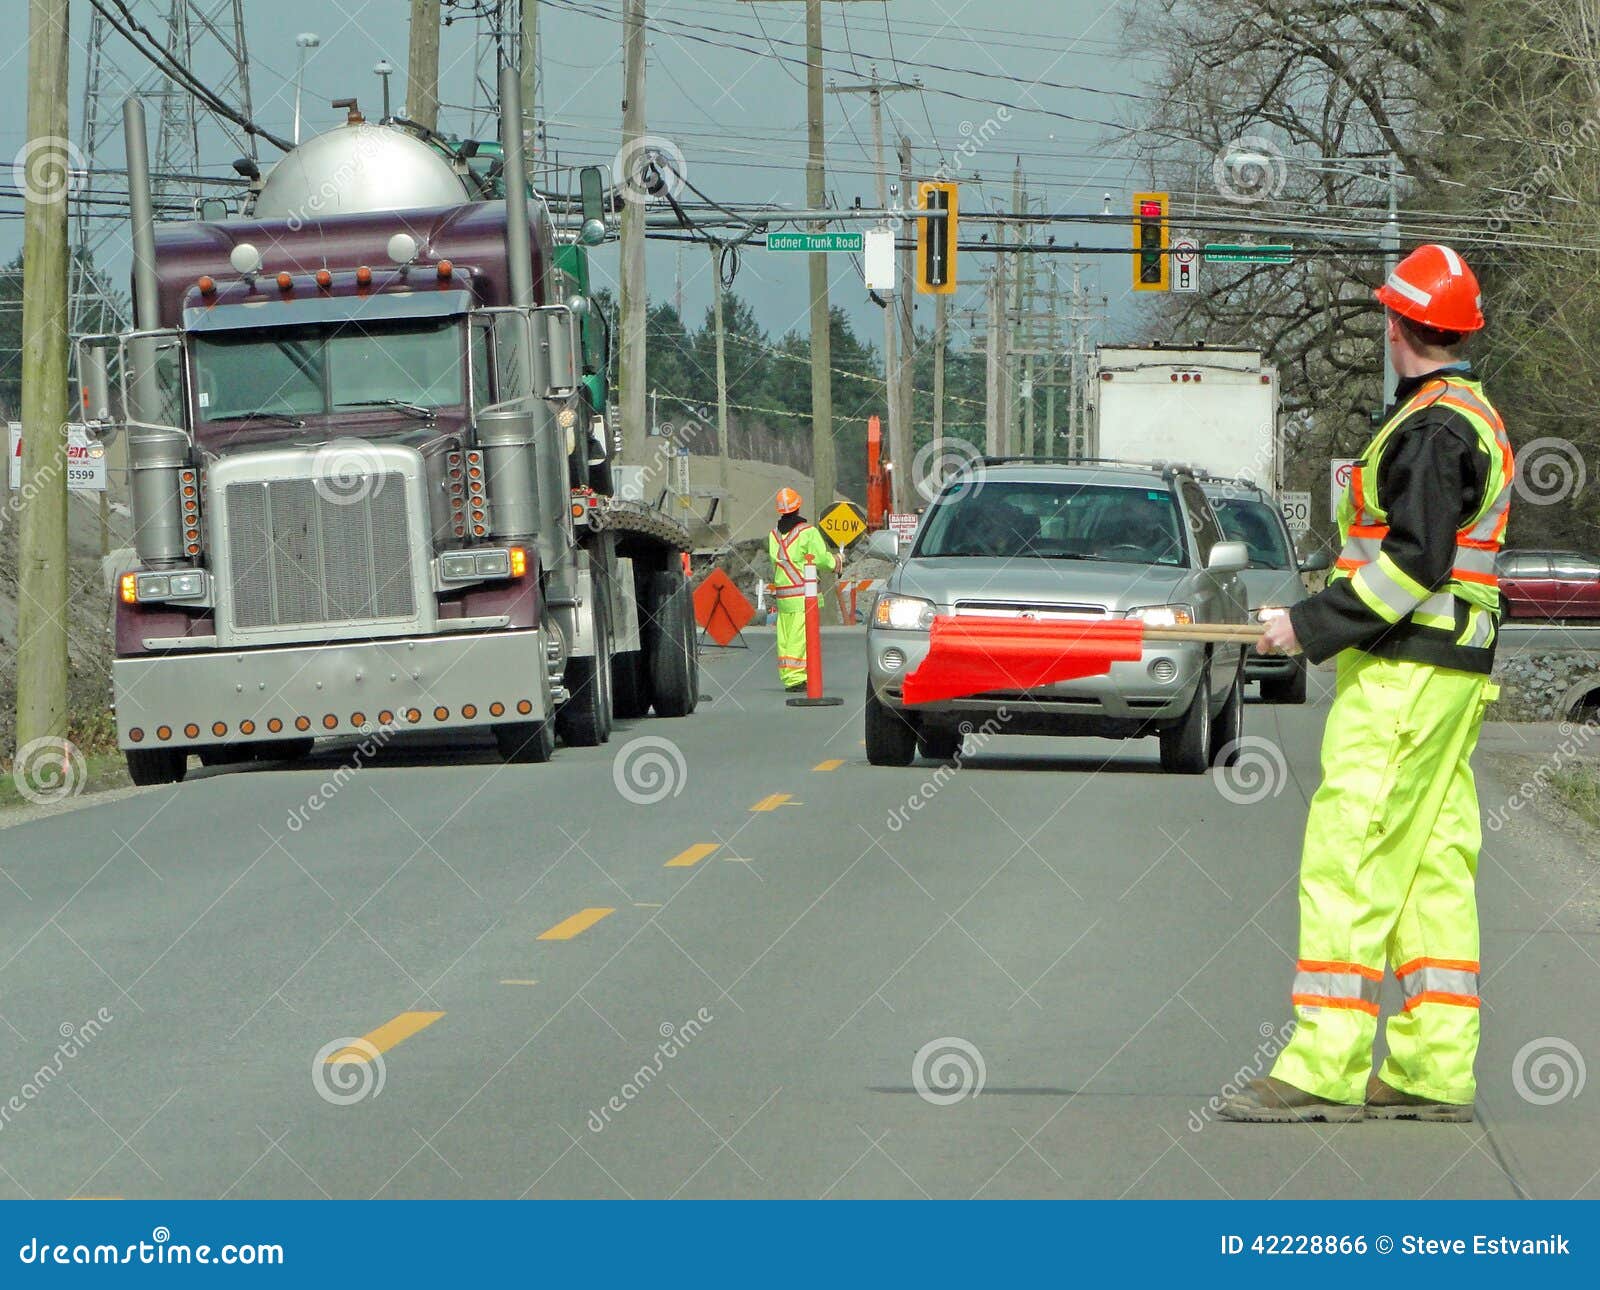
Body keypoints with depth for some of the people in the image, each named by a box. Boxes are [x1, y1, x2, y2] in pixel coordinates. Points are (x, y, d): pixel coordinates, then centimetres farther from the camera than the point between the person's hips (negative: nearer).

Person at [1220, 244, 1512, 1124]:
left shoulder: (1434, 429, -14)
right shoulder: (1474, 417, 18)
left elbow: (1413, 565, -21)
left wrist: (1314, 625, -16)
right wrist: (1324, 620, 20)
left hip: (1404, 674, -10)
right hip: (1452, 667, 10)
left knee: (1346, 859, -11)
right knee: (1431, 868, 9)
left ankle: (1324, 1068, -13)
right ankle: (1433, 1071, 9)